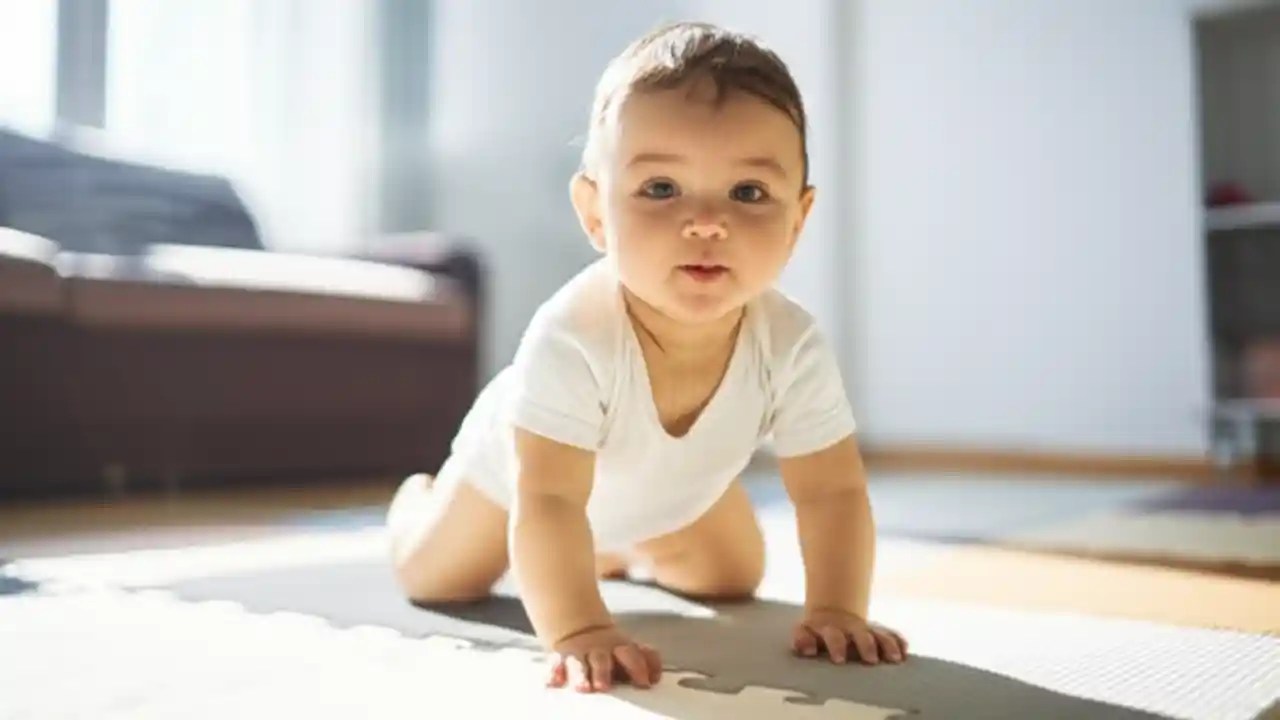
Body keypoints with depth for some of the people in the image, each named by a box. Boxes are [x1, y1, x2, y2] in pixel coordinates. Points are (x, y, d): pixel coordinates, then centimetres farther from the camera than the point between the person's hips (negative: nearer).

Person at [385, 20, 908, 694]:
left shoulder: (792, 346, -36)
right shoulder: (572, 338, -48)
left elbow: (833, 493, -29)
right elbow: (547, 499, -47)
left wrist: (835, 609, -40)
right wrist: (577, 631, -56)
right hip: (518, 463, -3)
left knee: (733, 577, 21)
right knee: (433, 579, 10)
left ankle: (616, 548, 50)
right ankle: (420, 492, 45)